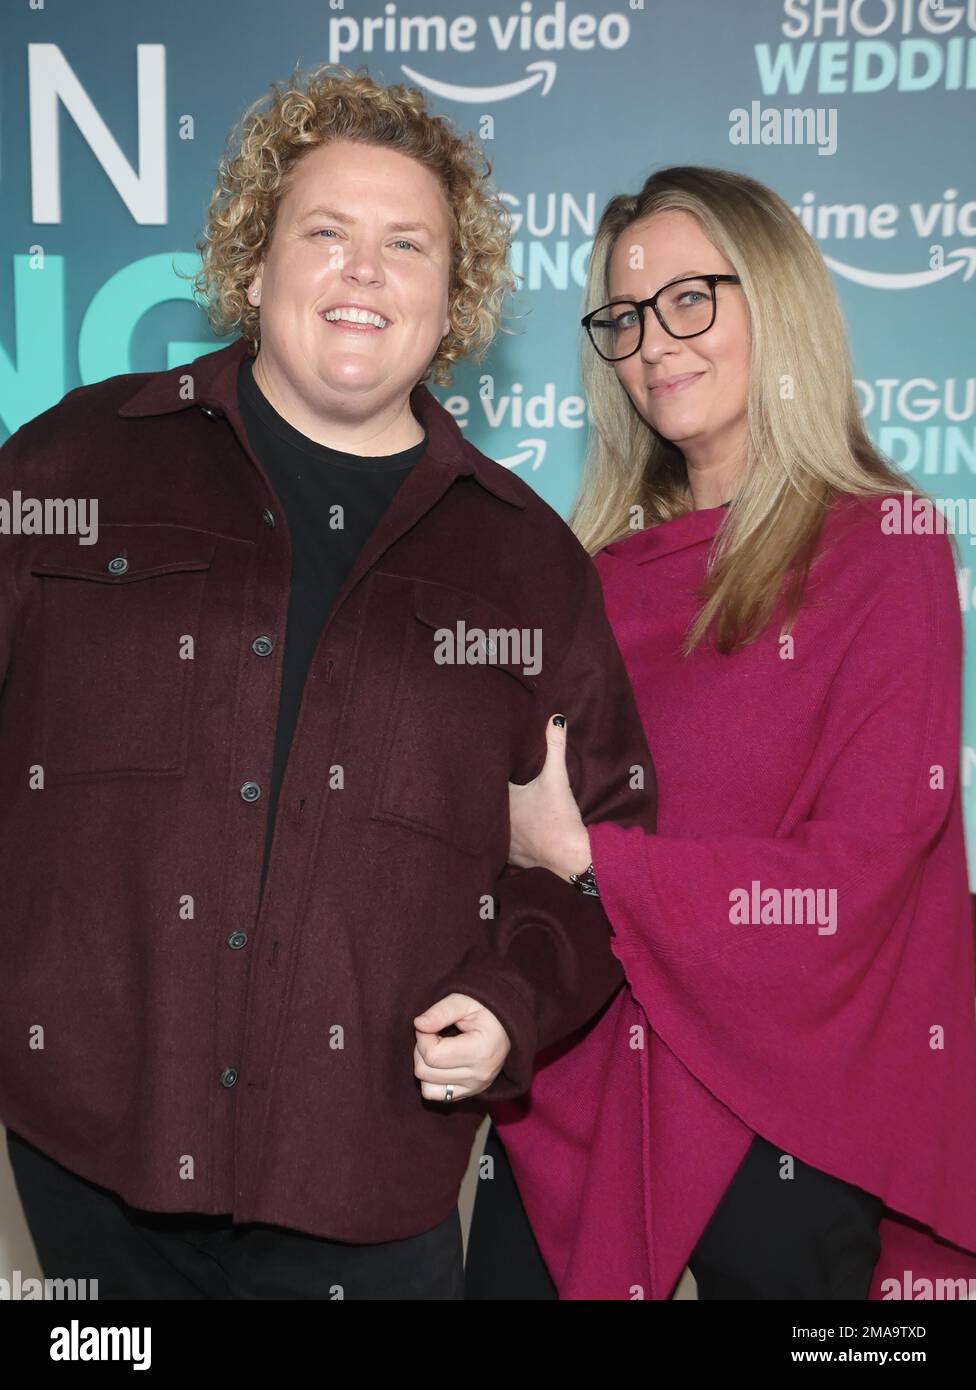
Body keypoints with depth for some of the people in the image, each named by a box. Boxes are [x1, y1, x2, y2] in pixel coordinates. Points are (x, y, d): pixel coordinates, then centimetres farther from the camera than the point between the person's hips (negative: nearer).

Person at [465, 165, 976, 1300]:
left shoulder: (882, 545, -9)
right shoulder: (605, 558, 6)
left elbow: (854, 875, -14)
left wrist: (578, 853, -16)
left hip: (780, 1124, -4)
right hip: (567, 1086, 5)